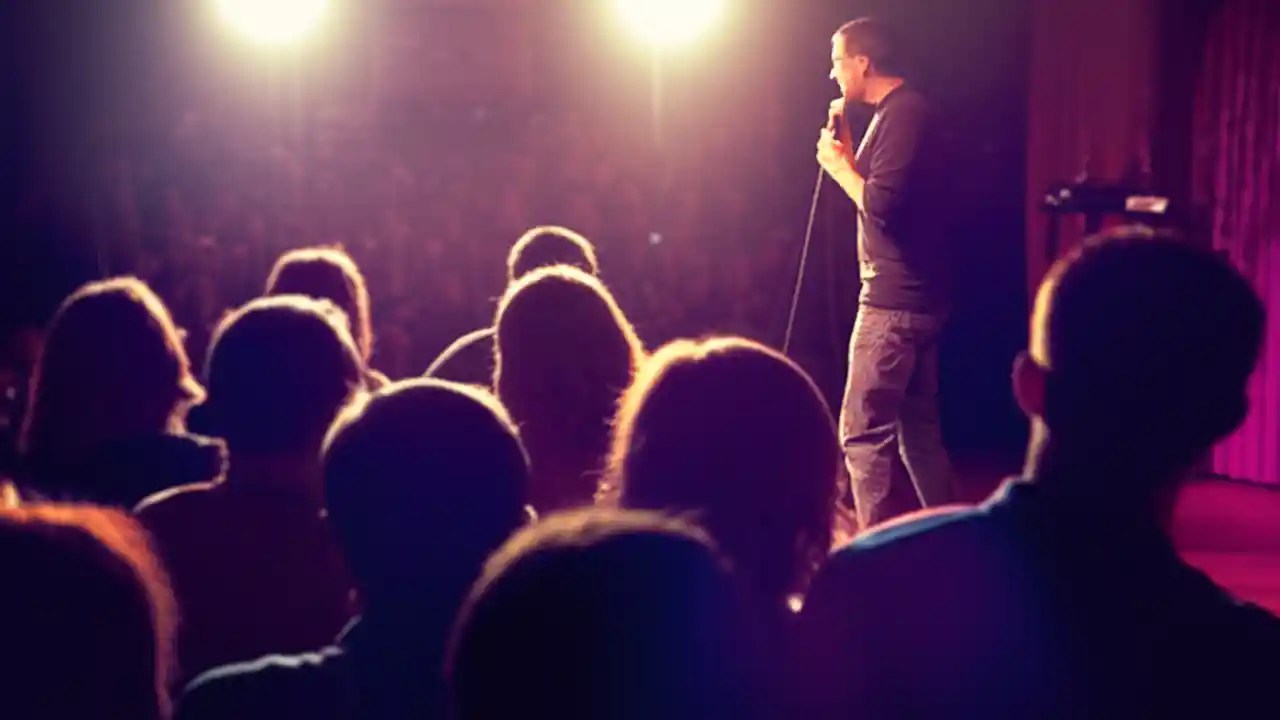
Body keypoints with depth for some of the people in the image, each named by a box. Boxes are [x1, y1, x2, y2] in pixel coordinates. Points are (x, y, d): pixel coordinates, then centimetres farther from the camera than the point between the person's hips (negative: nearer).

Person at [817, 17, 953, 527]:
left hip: (894, 300, -11)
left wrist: (838, 166, -11)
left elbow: (882, 205, -25)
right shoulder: (900, 112, 16)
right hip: (912, 297, 11)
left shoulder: (902, 113, -16)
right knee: (918, 429, 15)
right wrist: (846, 148, 11)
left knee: (864, 432, -9)